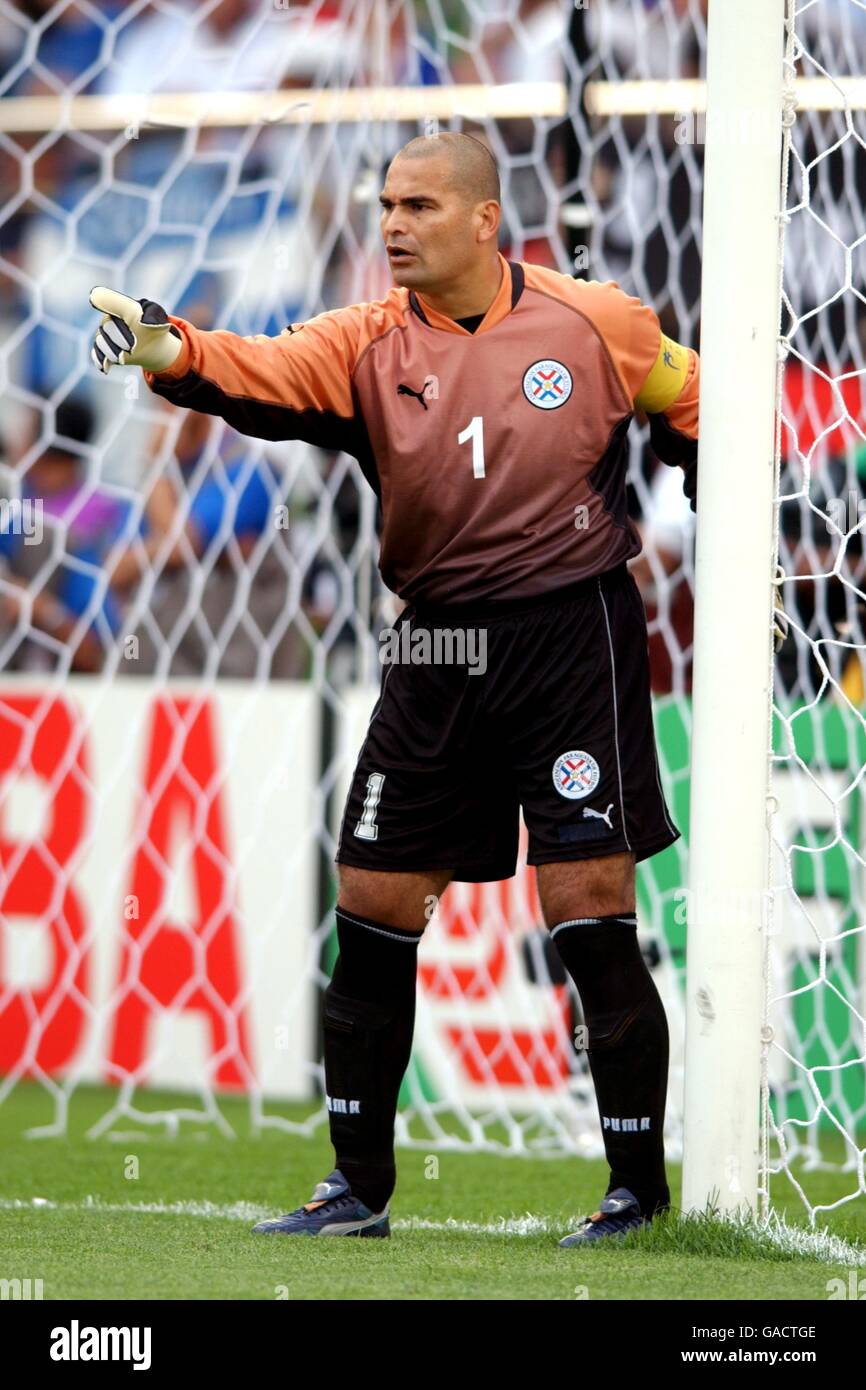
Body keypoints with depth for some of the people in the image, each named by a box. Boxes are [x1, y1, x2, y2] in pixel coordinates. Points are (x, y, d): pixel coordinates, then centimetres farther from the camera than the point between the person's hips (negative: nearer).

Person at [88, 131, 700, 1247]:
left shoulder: (591, 323, -3)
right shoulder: (369, 346, 0)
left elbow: (692, 410, 13)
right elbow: (267, 378, -18)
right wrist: (171, 352, -38)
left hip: (574, 640, -4)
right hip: (438, 651, 4)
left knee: (591, 916, -8)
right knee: (370, 913, 4)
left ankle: (639, 1188, 3)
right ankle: (359, 1187, 16)